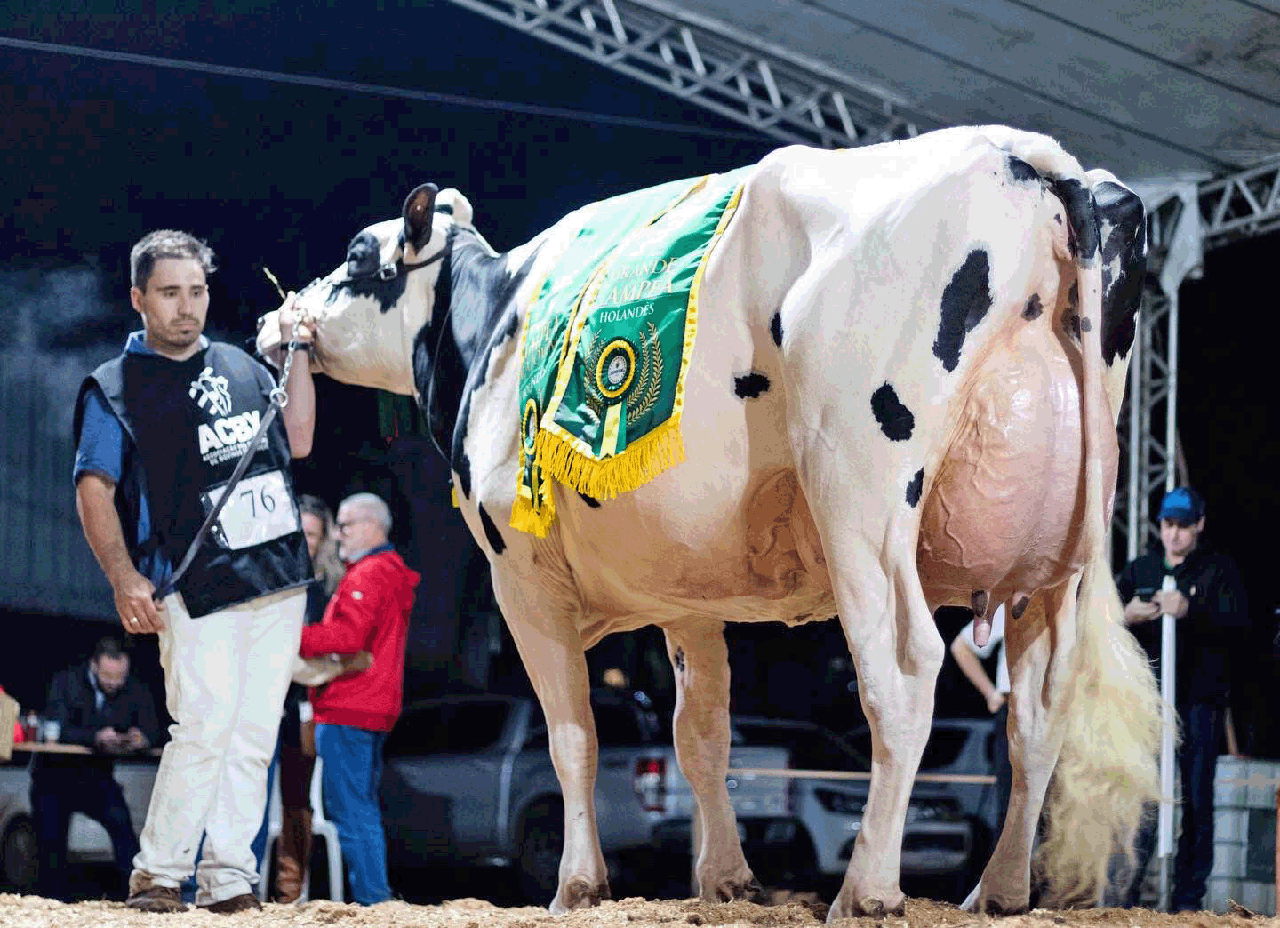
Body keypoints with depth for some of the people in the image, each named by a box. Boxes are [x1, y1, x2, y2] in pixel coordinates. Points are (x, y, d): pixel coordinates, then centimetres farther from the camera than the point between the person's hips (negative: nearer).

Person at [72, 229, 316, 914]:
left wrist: (297, 354, 15)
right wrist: (125, 578, -16)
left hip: (279, 580, 5)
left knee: (255, 735, 2)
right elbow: (93, 491, -4)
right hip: (195, 590, -5)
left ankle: (227, 876, 7)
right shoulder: (113, 389, 1)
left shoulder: (240, 368, 18)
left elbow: (297, 441, 22)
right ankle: (157, 874, -3)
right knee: (205, 729, -14)